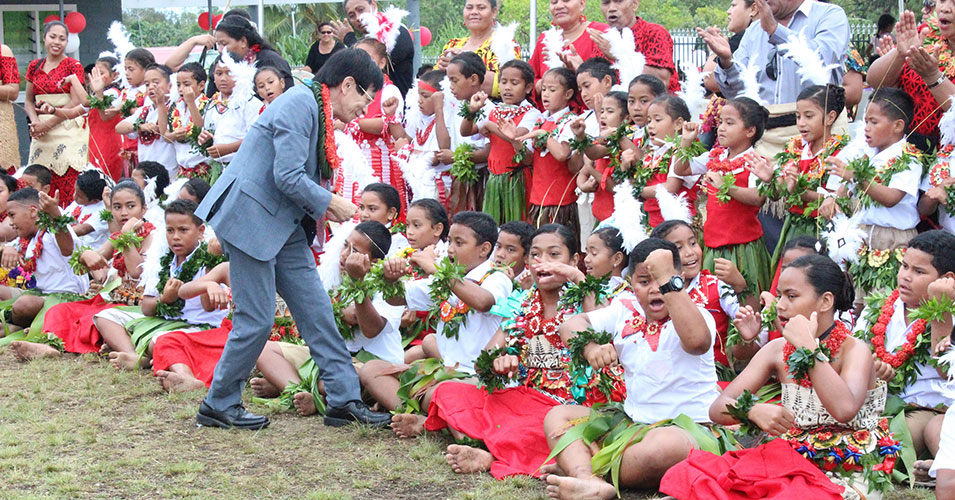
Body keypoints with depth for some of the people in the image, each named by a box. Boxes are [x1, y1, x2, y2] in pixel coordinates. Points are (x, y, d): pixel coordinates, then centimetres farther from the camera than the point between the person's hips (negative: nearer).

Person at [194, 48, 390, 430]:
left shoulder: (316, 109, 14)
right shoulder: (300, 104, -17)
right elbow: (287, 177, -23)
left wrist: (323, 207, 5)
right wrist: (330, 204, -10)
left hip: (283, 224, 10)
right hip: (252, 218, -10)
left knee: (316, 309, 6)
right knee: (256, 319, -5)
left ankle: (344, 399, 10)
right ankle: (218, 405, 11)